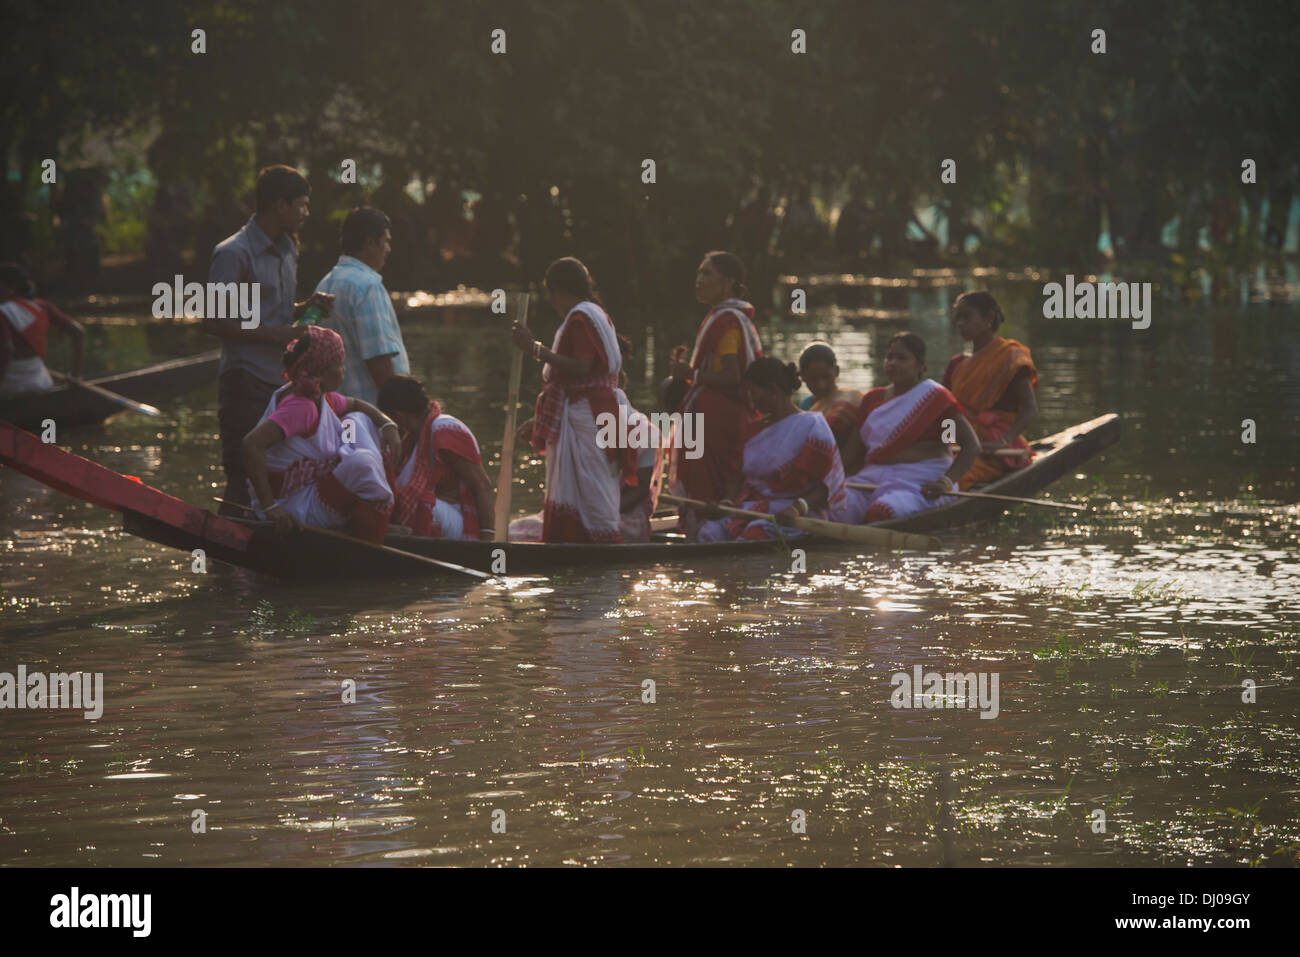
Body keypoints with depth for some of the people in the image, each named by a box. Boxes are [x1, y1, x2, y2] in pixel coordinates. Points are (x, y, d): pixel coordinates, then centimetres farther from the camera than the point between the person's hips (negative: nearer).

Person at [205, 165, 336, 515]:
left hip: (282, 381, 8)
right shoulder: (233, 254, -11)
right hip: (246, 384, -8)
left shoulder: (287, 250, 16)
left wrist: (305, 308, 5)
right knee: (245, 480, -8)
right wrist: (273, 335, -17)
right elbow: (212, 322, -15)